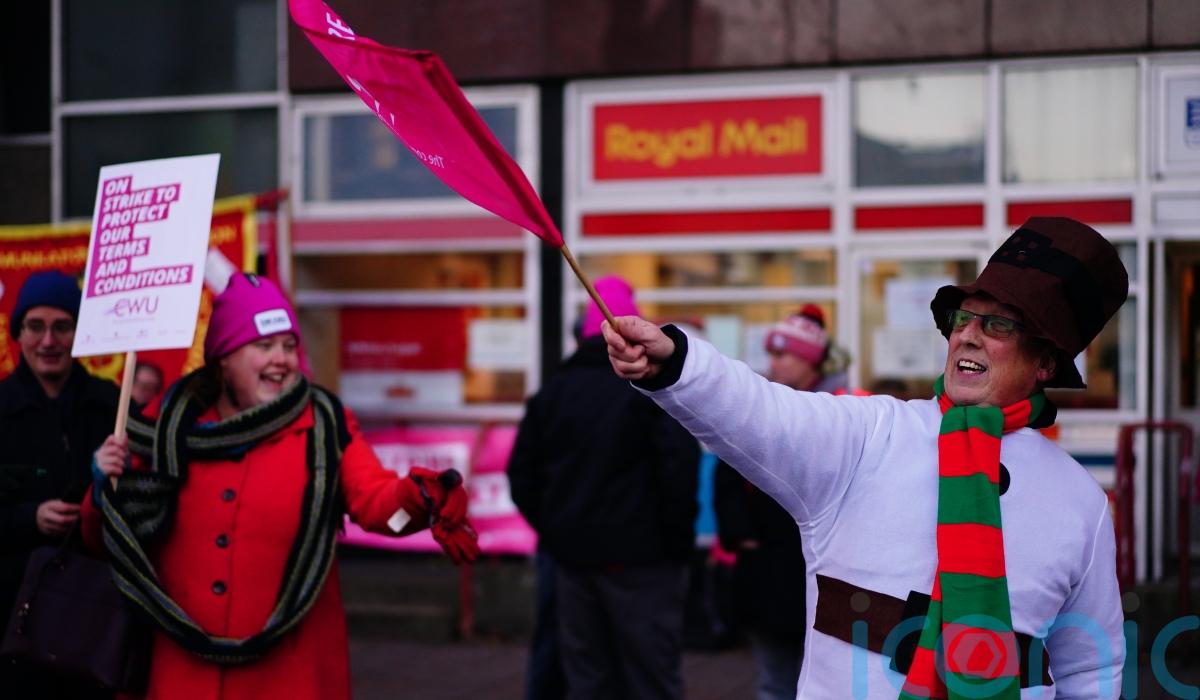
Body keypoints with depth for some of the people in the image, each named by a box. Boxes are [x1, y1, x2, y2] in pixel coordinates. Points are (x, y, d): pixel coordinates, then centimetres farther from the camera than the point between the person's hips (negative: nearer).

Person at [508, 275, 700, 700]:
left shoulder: (554, 390, 12)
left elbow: (522, 474, 12)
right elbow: (679, 470, -14)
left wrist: (554, 532, 15)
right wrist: (678, 542, -4)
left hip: (573, 554, 5)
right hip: (639, 557, -5)